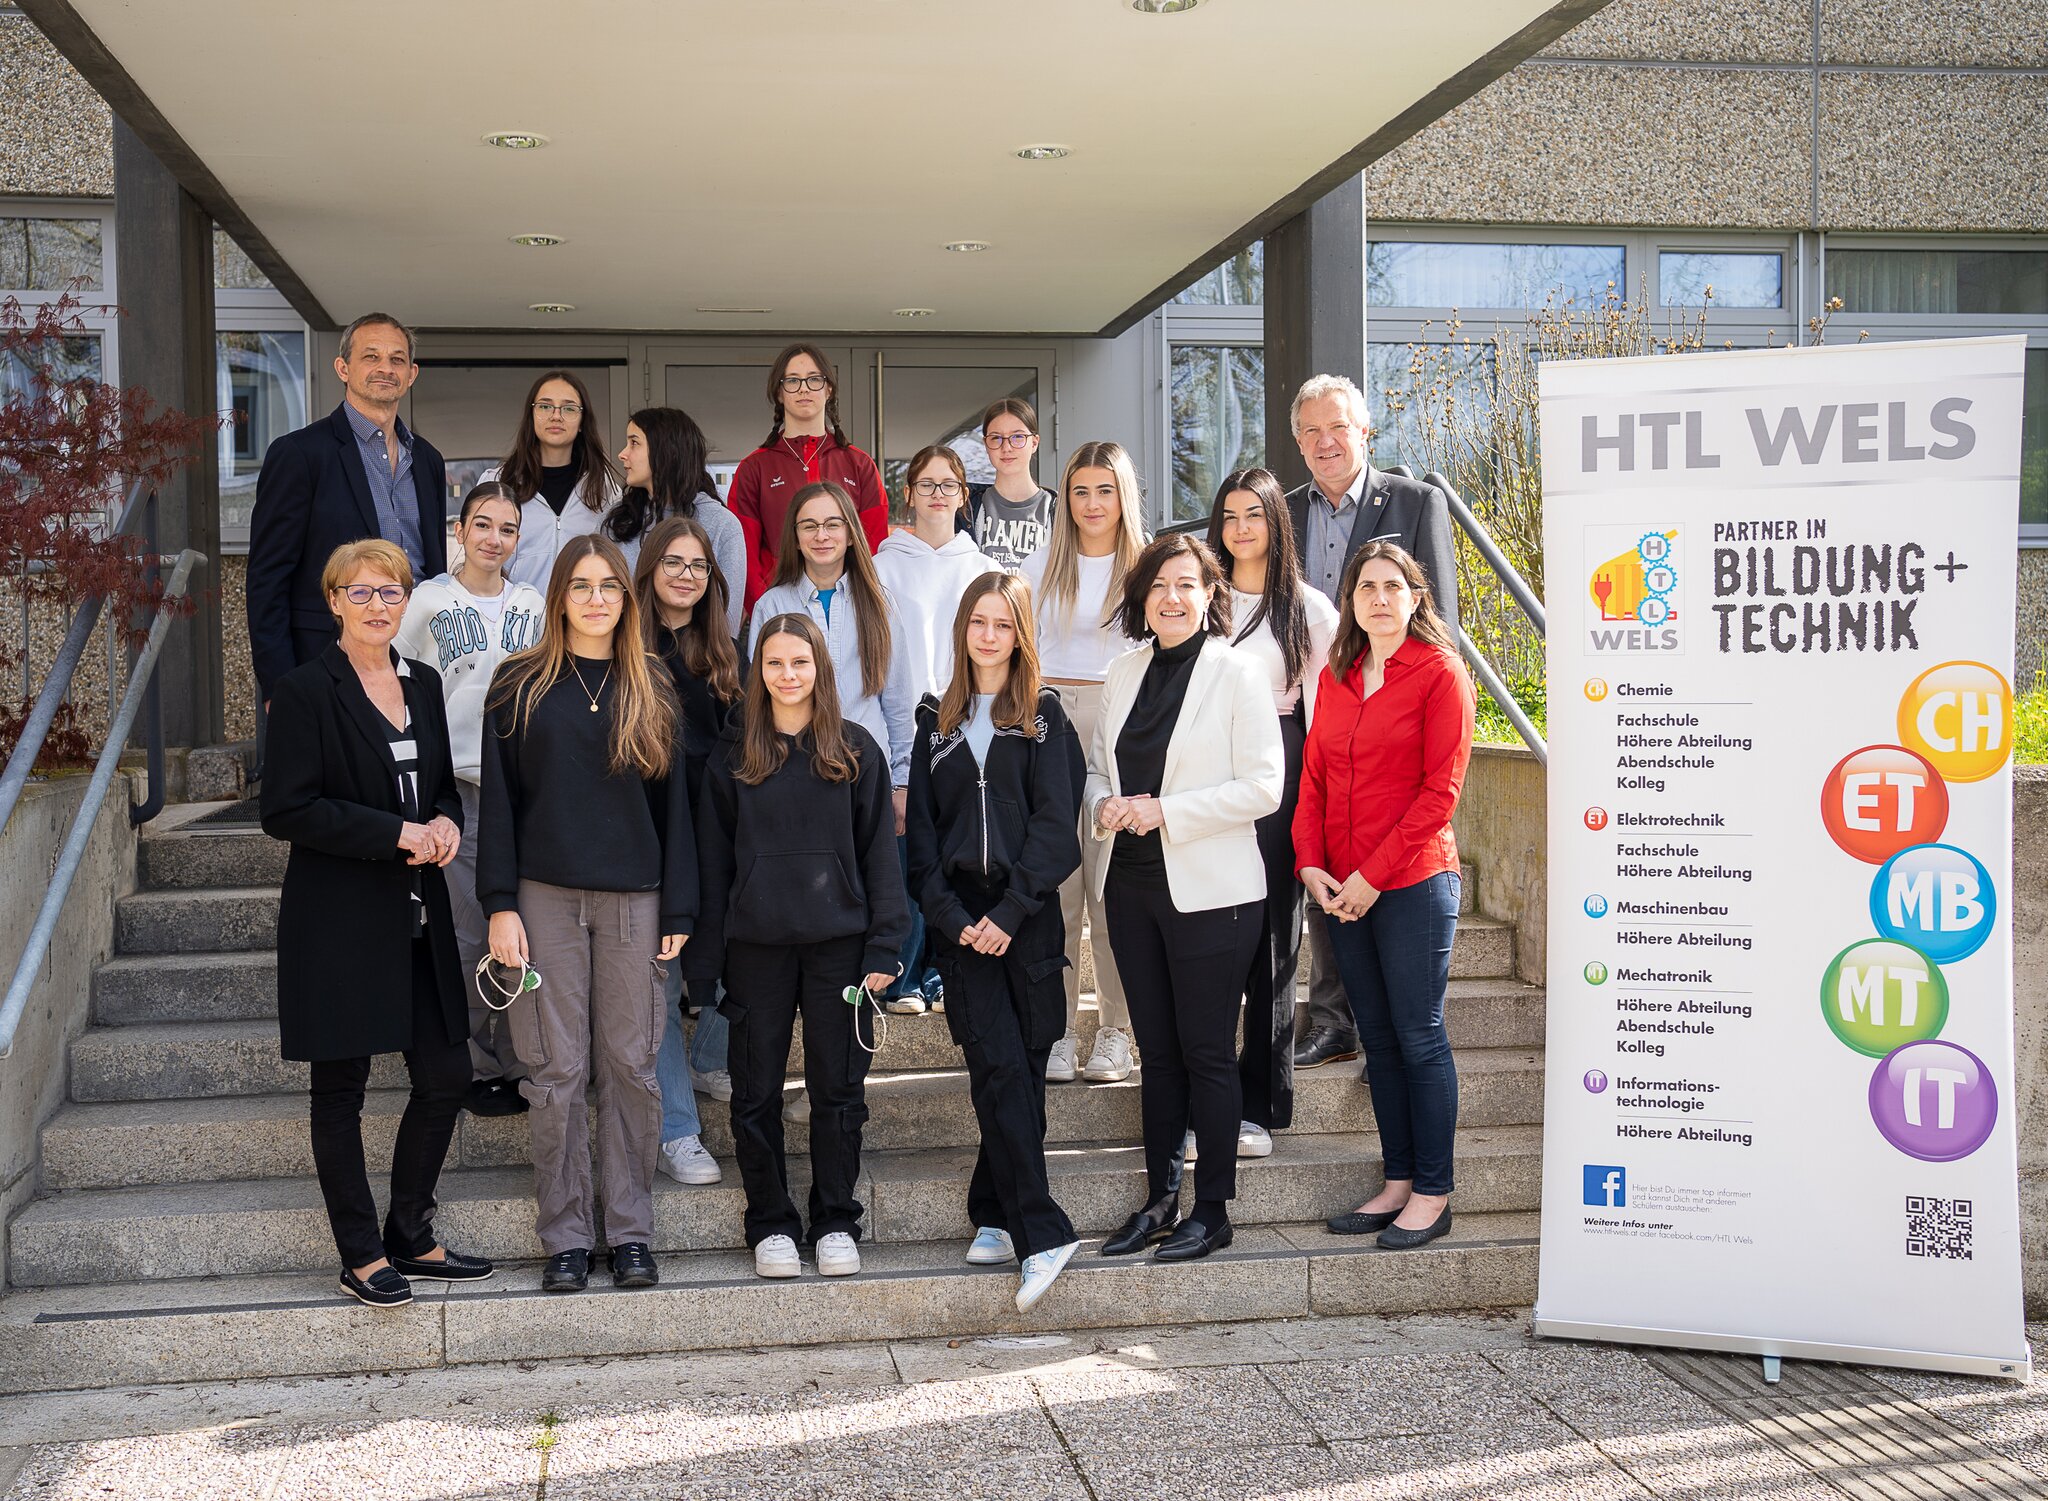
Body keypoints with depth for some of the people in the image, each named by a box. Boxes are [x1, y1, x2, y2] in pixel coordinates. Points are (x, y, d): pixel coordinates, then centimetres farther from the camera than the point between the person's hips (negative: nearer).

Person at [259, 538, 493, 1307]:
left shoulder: (422, 684, 12)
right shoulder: (304, 691, -8)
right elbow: (285, 809, -13)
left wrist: (445, 821, -2)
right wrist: (395, 833, -17)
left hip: (417, 918, 6)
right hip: (339, 920, -6)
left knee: (445, 1077, 8)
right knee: (341, 1089, 4)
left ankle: (411, 1240, 23)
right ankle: (362, 1257, 16)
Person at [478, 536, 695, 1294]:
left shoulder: (652, 689, 9)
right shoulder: (520, 686, 5)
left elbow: (672, 799, 8)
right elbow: (498, 798, 2)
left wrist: (678, 909, 3)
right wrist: (500, 903, -6)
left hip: (632, 900, 1)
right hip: (546, 897, -1)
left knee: (631, 1066, 4)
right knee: (557, 1069, 1)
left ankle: (631, 1232, 14)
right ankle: (566, 1236, 11)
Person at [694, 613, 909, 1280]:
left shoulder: (856, 749, 4)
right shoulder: (732, 754, 5)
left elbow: (879, 850, 3)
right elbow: (714, 856, 6)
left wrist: (884, 945, -4)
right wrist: (708, 951, 1)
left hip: (838, 942, -1)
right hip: (756, 944, 1)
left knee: (838, 1088, 5)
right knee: (756, 1093, 6)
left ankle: (835, 1222, 18)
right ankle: (770, 1224, 19)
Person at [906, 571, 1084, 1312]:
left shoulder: (1045, 716, 6)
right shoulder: (937, 720, 13)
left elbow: (1055, 824, -2)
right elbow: (921, 828, 9)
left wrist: (1010, 911, -11)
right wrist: (951, 916, -4)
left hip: (1027, 916, -1)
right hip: (961, 917, 1)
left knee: (1020, 1069, 0)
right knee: (999, 1065, -10)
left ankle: (996, 1214, 15)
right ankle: (1041, 1230, -10)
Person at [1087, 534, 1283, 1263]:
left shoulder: (1236, 672, -7)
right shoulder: (1125, 672, 10)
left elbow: (1263, 786, -12)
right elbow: (1096, 764, 18)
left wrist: (1166, 811, -17)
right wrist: (1104, 805, -4)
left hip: (1209, 890, -5)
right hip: (1132, 883, 6)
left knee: (1207, 1053, 1)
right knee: (1157, 1049, 13)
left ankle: (1213, 1210, 12)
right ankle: (1159, 1201, 22)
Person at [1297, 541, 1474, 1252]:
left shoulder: (1439, 673, -6)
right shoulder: (1336, 678, 13)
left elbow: (1440, 789, -11)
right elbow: (1314, 777, 13)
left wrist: (1372, 875, -14)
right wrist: (1310, 864, -2)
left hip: (1413, 882, -6)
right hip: (1341, 890, 6)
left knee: (1420, 1038, 0)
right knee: (1378, 1039, 12)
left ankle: (1432, 1194, 9)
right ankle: (1397, 1183, 21)